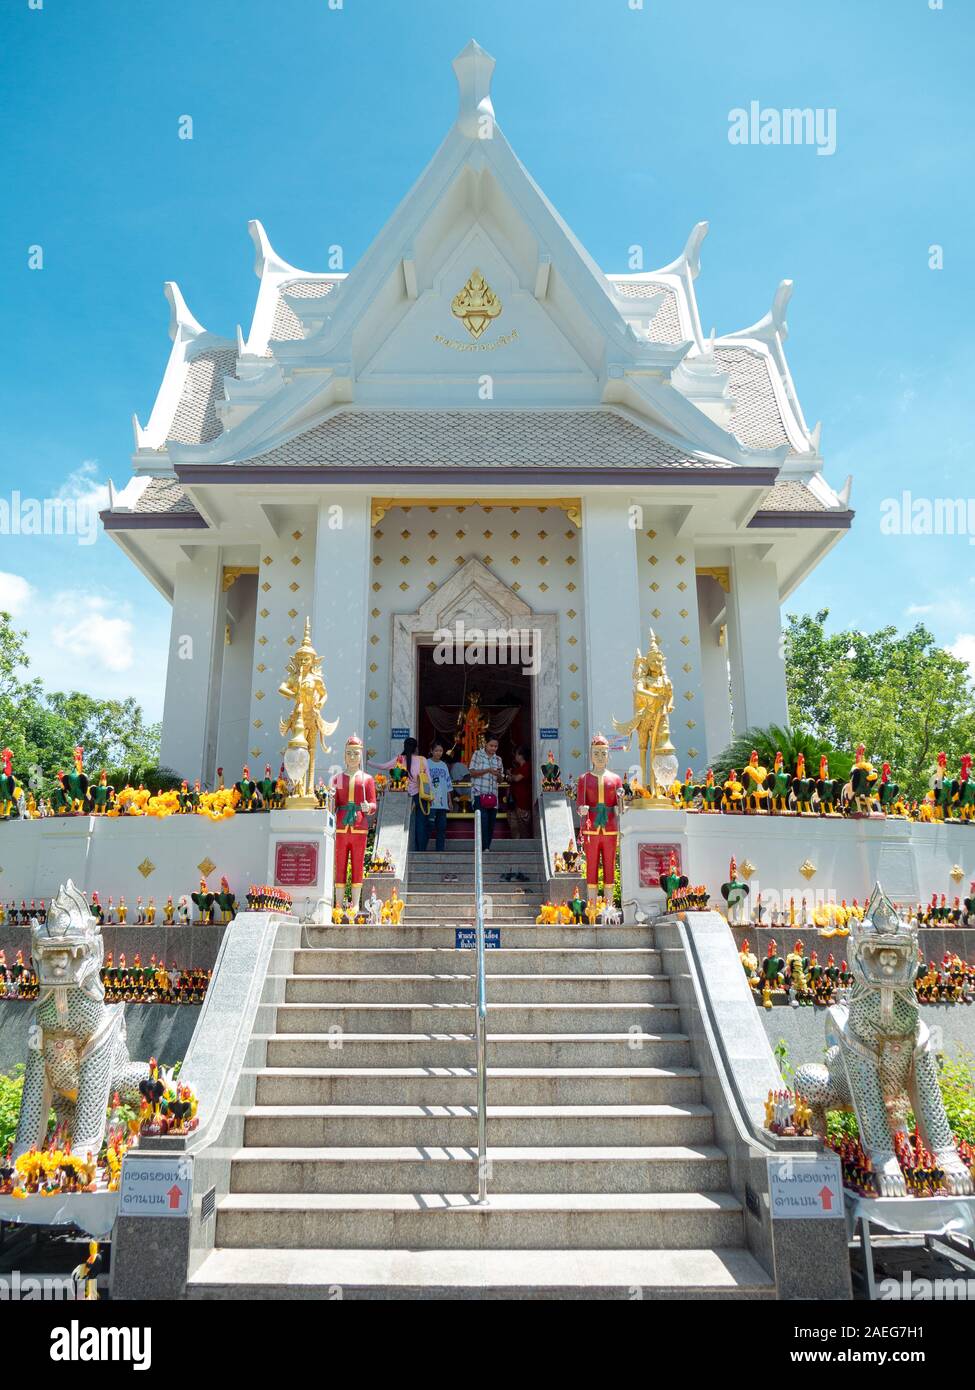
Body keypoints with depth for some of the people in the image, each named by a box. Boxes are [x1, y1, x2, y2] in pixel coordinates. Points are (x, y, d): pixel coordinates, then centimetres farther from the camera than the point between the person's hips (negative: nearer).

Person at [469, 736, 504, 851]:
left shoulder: (498, 759, 15)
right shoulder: (478, 754, 3)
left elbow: (500, 780, 17)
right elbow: (472, 772, -4)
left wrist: (499, 774, -6)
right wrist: (488, 770, -15)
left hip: (493, 795, 5)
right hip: (479, 794, -5)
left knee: (491, 823, 4)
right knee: (483, 822, -14)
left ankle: (487, 848, 11)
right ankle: (484, 848, -16)